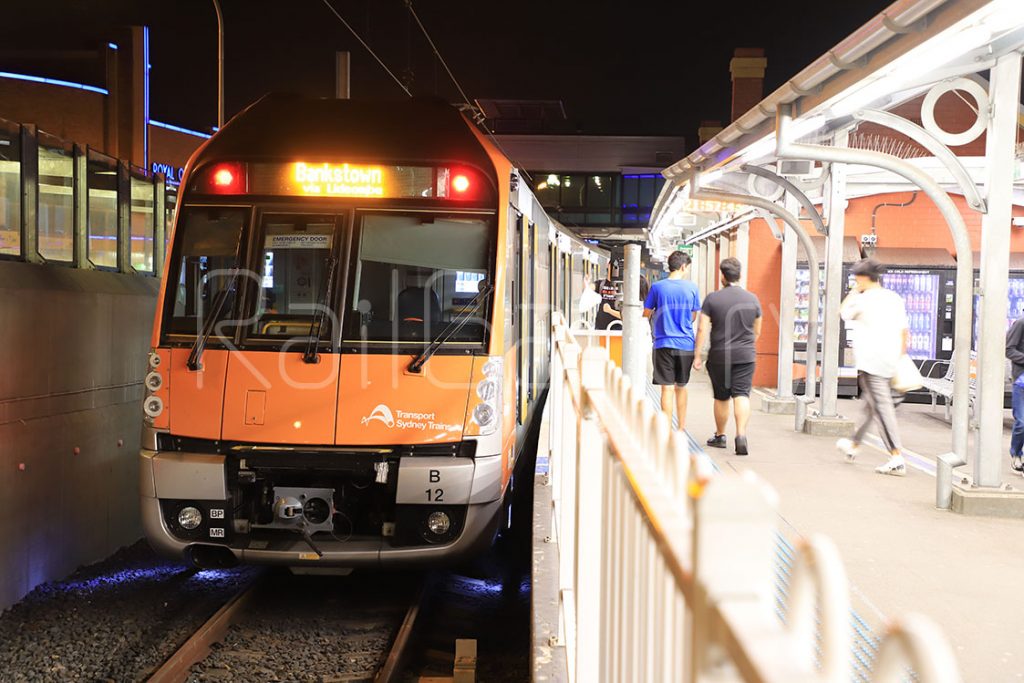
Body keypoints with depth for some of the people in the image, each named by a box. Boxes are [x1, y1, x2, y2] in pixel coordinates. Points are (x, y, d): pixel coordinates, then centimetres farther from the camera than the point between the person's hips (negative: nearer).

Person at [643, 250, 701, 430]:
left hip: (664, 344, -2)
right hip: (686, 344, 2)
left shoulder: (657, 287, -3)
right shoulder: (692, 287, 1)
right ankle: (681, 428, 27)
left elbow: (646, 313, 4)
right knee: (681, 387, 17)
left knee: (667, 388, -2)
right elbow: (693, 316, 11)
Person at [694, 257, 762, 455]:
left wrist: (697, 355, -2)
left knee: (721, 397, 11)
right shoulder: (752, 299, 4)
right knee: (741, 395, -4)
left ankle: (720, 436, 24)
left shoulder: (712, 298, -5)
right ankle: (741, 435, -21)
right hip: (745, 356, 1)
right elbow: (757, 331, 14)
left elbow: (703, 329, -8)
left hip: (719, 356, -1)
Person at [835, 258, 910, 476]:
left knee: (882, 406, -11)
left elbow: (843, 313, 9)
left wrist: (854, 291, 12)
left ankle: (897, 457, -18)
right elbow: (905, 330, 11)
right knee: (871, 404, 21)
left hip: (871, 361, -8)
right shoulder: (895, 299, 11)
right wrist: (901, 354, 18)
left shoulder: (863, 299, -9)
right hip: (890, 360, 8)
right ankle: (854, 445, 38)